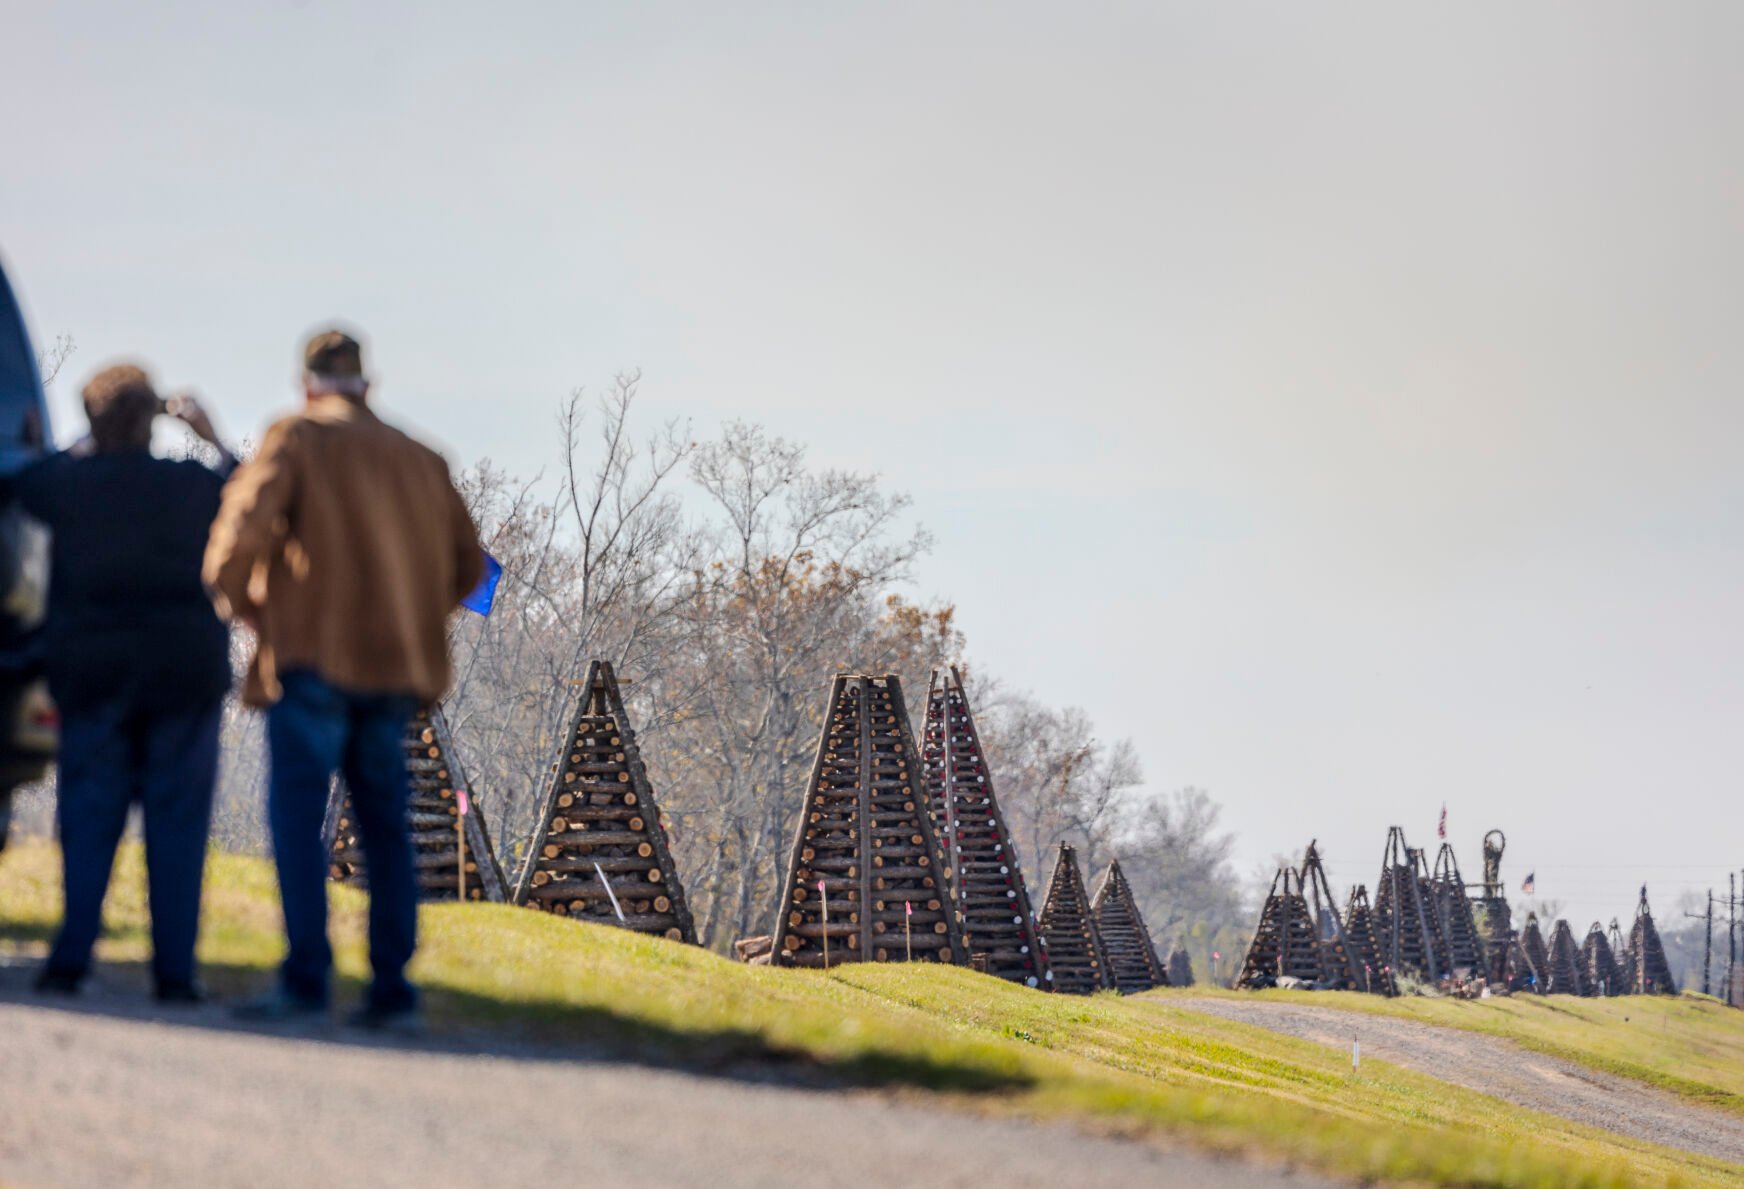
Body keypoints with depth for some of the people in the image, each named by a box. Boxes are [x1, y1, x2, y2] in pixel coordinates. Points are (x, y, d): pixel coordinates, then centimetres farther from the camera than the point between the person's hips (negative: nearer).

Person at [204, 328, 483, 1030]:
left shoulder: (296, 441, 1)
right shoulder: (419, 460, 16)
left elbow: (239, 535, -10)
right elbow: (466, 565, 17)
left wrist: (244, 606, 7)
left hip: (313, 659, -5)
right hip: (394, 668, 5)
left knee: (297, 816, -6)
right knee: (385, 827, 8)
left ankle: (306, 978, -17)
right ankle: (392, 990, 4)